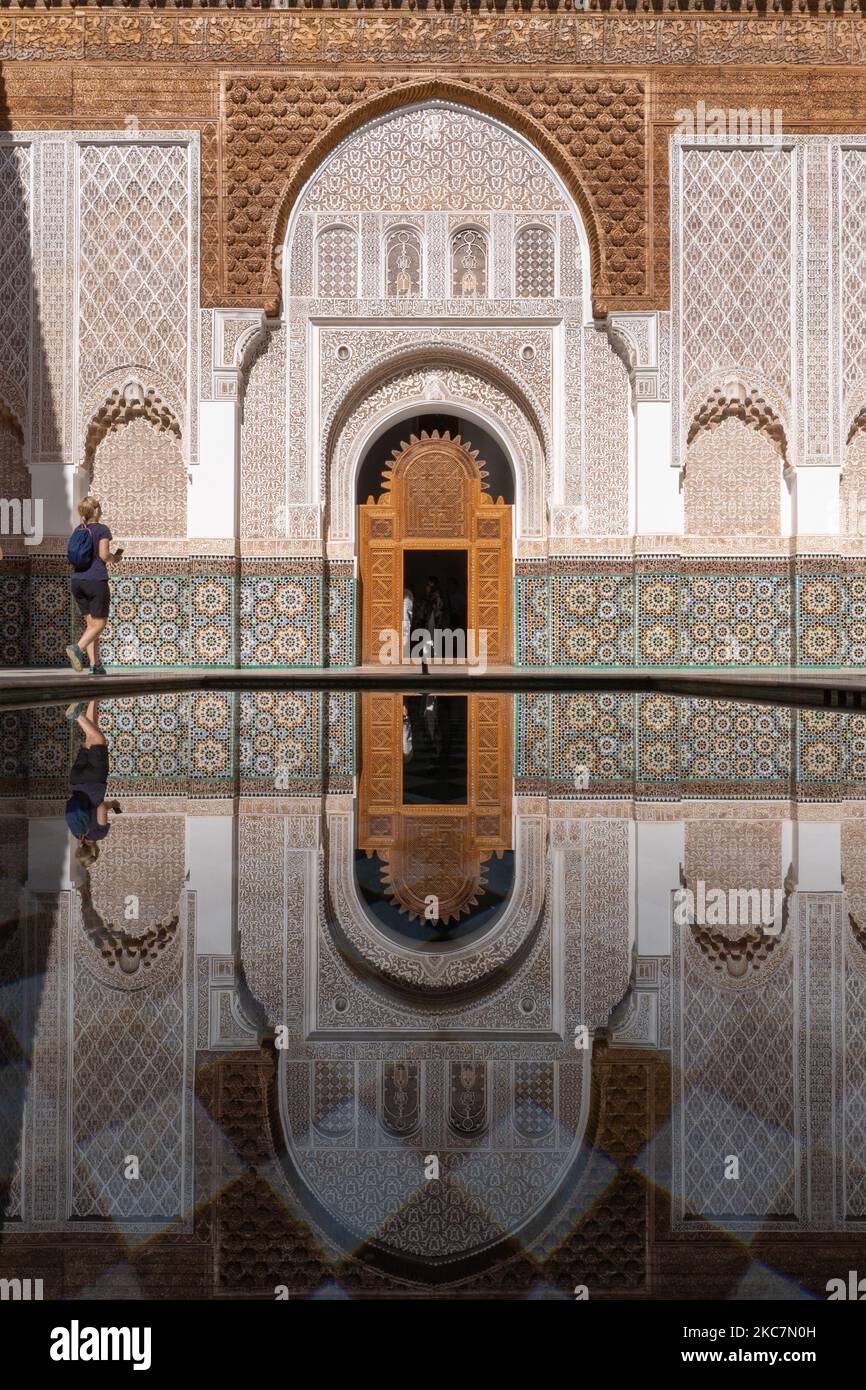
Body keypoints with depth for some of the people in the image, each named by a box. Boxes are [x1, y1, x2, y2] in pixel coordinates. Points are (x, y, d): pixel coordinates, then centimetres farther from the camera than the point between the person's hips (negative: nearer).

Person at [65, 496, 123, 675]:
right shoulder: (102, 529, -5)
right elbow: (104, 554, -14)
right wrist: (115, 559, 8)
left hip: (77, 580, 6)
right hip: (96, 580, -6)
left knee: (90, 623, 11)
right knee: (99, 623, 0)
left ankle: (94, 664, 5)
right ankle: (77, 648, -24)